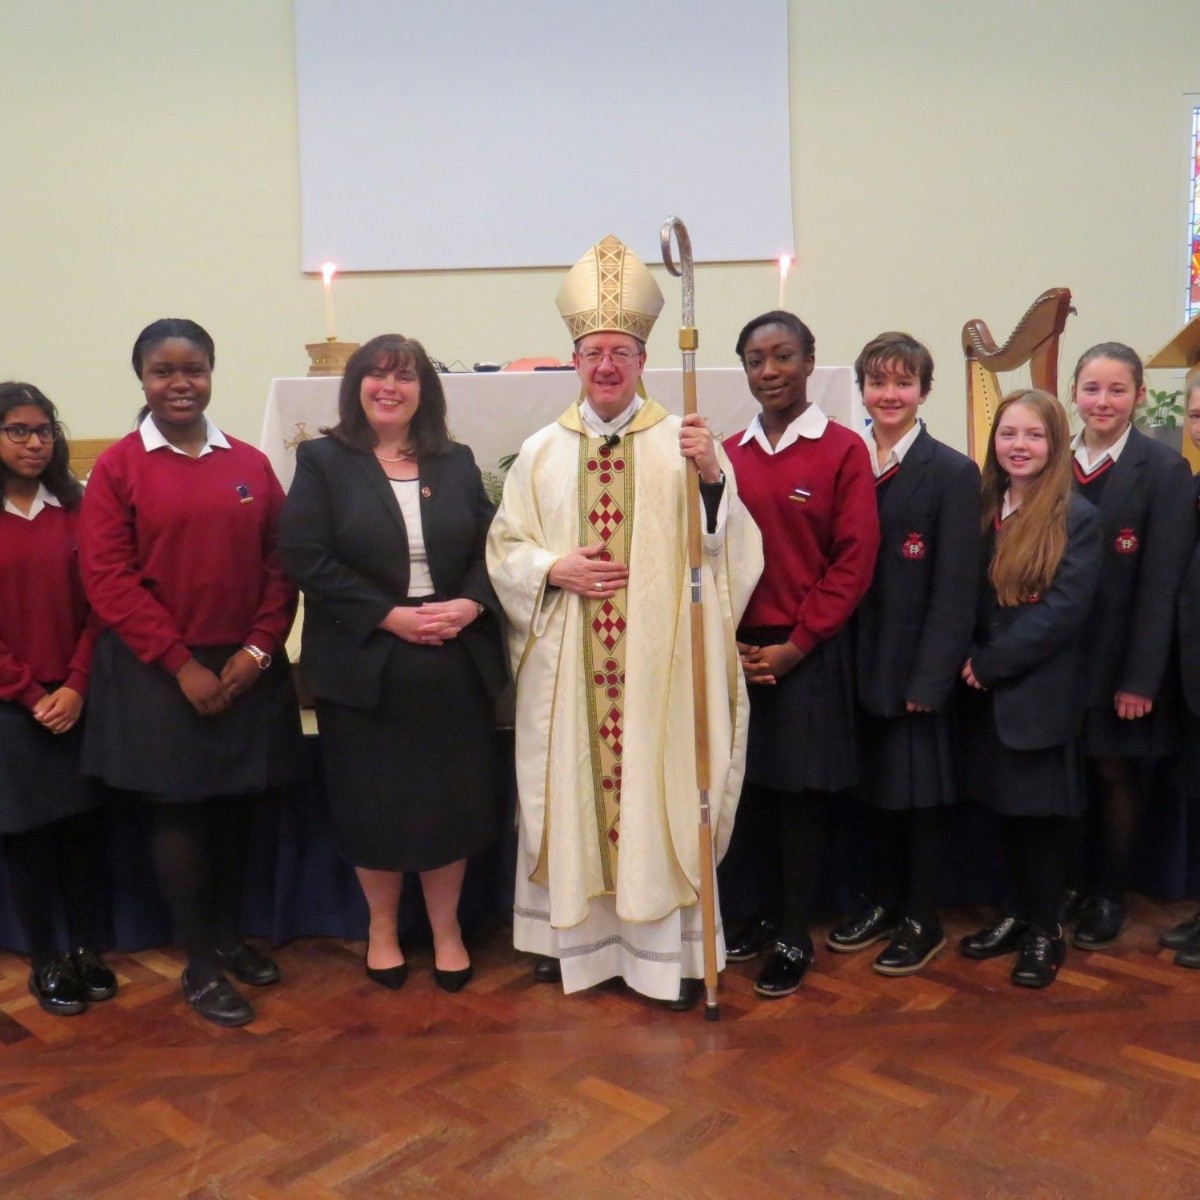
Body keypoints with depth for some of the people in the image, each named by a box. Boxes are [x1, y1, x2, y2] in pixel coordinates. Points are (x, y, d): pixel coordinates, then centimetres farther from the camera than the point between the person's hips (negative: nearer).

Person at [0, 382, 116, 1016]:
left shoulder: (76, 511, 4)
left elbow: (96, 606, 1)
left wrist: (76, 686, -9)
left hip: (76, 703, 2)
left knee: (84, 828, 7)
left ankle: (87, 950, 21)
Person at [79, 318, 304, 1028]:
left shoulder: (251, 464, 4)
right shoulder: (118, 467, -4)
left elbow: (280, 564, 3)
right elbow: (107, 576, -9)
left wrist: (257, 650, -8)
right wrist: (182, 664, -12)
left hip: (246, 668, 3)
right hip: (159, 673, -3)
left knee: (237, 805, 11)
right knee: (178, 810, 5)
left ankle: (228, 935, 31)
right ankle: (200, 965, 19)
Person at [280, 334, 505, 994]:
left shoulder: (457, 462, 11)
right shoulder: (322, 460, 1)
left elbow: (490, 545, 8)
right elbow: (307, 558, -9)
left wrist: (470, 603, -12)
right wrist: (390, 616, -15)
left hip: (456, 662, 3)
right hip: (365, 664, -2)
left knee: (452, 799, 8)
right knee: (374, 803, 8)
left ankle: (446, 928, 28)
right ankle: (382, 927, 31)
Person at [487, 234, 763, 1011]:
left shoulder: (683, 444, 2)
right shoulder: (542, 452, 8)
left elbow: (725, 545, -5)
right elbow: (504, 547, 10)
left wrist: (712, 477, -22)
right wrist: (552, 569, -9)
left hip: (658, 663, -2)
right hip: (568, 664, 2)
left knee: (661, 794, 2)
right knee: (570, 789, 10)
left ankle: (672, 951, 15)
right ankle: (572, 934, 27)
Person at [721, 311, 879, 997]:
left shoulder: (843, 451, -5)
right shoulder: (729, 455, 7)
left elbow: (854, 561, -8)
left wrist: (795, 645, -11)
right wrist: (727, 641, -3)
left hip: (810, 653, -4)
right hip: (738, 651, 4)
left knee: (803, 796, 5)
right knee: (745, 790, 10)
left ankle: (795, 936, 21)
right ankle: (769, 908, 31)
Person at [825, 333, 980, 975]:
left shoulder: (954, 473, -6)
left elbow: (955, 589, -10)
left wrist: (928, 680, -14)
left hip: (915, 669, -4)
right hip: (856, 664, 4)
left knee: (917, 795, 7)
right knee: (873, 789, 16)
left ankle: (922, 922, 24)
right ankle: (883, 903, 33)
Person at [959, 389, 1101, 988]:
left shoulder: (1077, 518, -9)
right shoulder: (982, 510, 7)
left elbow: (1063, 610, -16)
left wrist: (990, 662, -15)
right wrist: (969, 658, -7)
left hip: (1041, 691, -5)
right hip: (989, 692, 5)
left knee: (1041, 811, 5)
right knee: (1008, 808, 14)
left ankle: (1045, 929, 21)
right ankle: (1018, 914, 29)